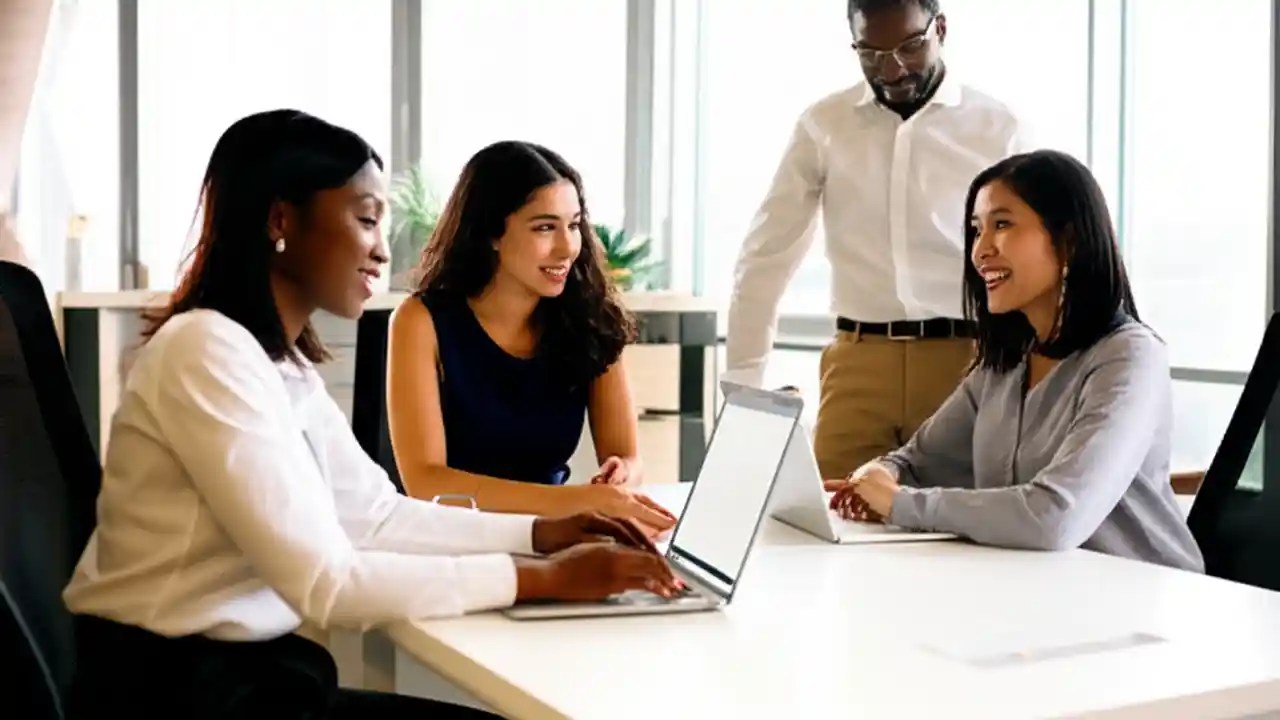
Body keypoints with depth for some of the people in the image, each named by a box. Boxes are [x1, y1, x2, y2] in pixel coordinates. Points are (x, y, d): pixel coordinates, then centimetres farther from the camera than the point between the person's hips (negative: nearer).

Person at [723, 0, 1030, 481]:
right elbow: (766, 255, 6)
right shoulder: (824, 125, 5)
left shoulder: (998, 130, 2)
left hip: (964, 361, -1)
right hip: (856, 362, 1)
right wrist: (741, 383, 2)